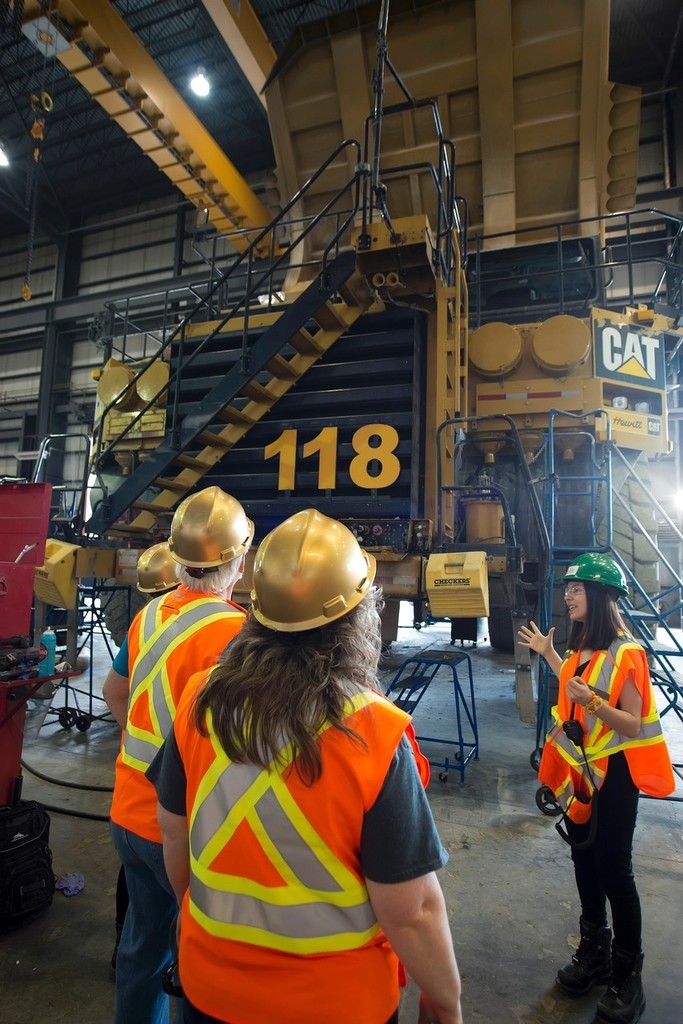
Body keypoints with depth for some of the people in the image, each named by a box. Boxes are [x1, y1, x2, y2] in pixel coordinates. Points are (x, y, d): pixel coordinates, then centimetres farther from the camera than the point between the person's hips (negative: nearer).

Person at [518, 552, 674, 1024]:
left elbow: (634, 725, -20)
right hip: (577, 769, 8)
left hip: (613, 775, -7)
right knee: (584, 861, 19)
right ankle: (594, 950, 38)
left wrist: (594, 703, -36)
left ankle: (628, 974, 26)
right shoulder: (581, 645, 4)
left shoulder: (626, 652, -19)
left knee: (614, 871, 6)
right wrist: (548, 654, 19)